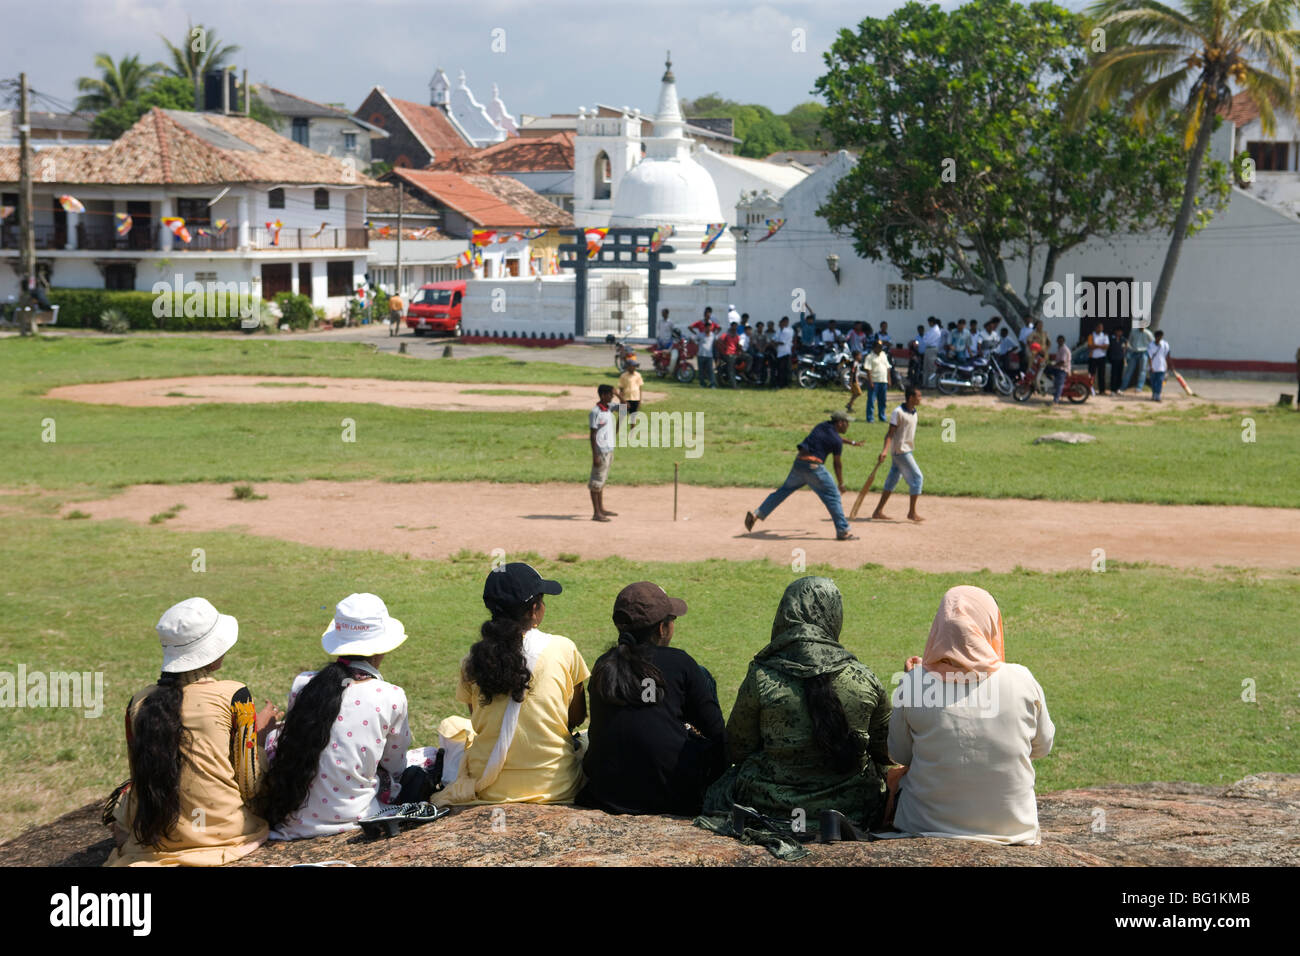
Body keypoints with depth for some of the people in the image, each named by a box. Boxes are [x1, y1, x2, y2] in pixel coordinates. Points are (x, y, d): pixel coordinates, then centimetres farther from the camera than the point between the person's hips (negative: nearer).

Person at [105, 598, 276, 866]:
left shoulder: (139, 703, -3)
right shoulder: (234, 697, -13)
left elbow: (141, 779, 9)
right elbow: (250, 786, -9)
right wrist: (261, 732, 8)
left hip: (155, 835, 2)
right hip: (224, 831, -2)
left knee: (121, 802, 33)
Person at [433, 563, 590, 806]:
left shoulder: (473, 660, -4)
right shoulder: (563, 649, -9)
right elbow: (577, 718, 5)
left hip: (490, 791, 1)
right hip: (558, 790, -1)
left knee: (450, 726, 32)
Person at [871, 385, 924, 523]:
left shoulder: (914, 413, 11)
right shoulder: (898, 412, -15)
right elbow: (890, 433, -17)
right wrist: (885, 450, -26)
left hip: (907, 451, 9)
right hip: (900, 450, -9)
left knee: (892, 480, 10)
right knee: (917, 477, -8)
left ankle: (878, 512, 13)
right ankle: (912, 512, -1)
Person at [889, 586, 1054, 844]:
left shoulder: (915, 684, -13)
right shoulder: (1022, 681, -12)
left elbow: (900, 755, 2)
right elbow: (1042, 747, 6)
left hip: (928, 827, -1)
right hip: (1011, 830, 1)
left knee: (898, 778, 28)